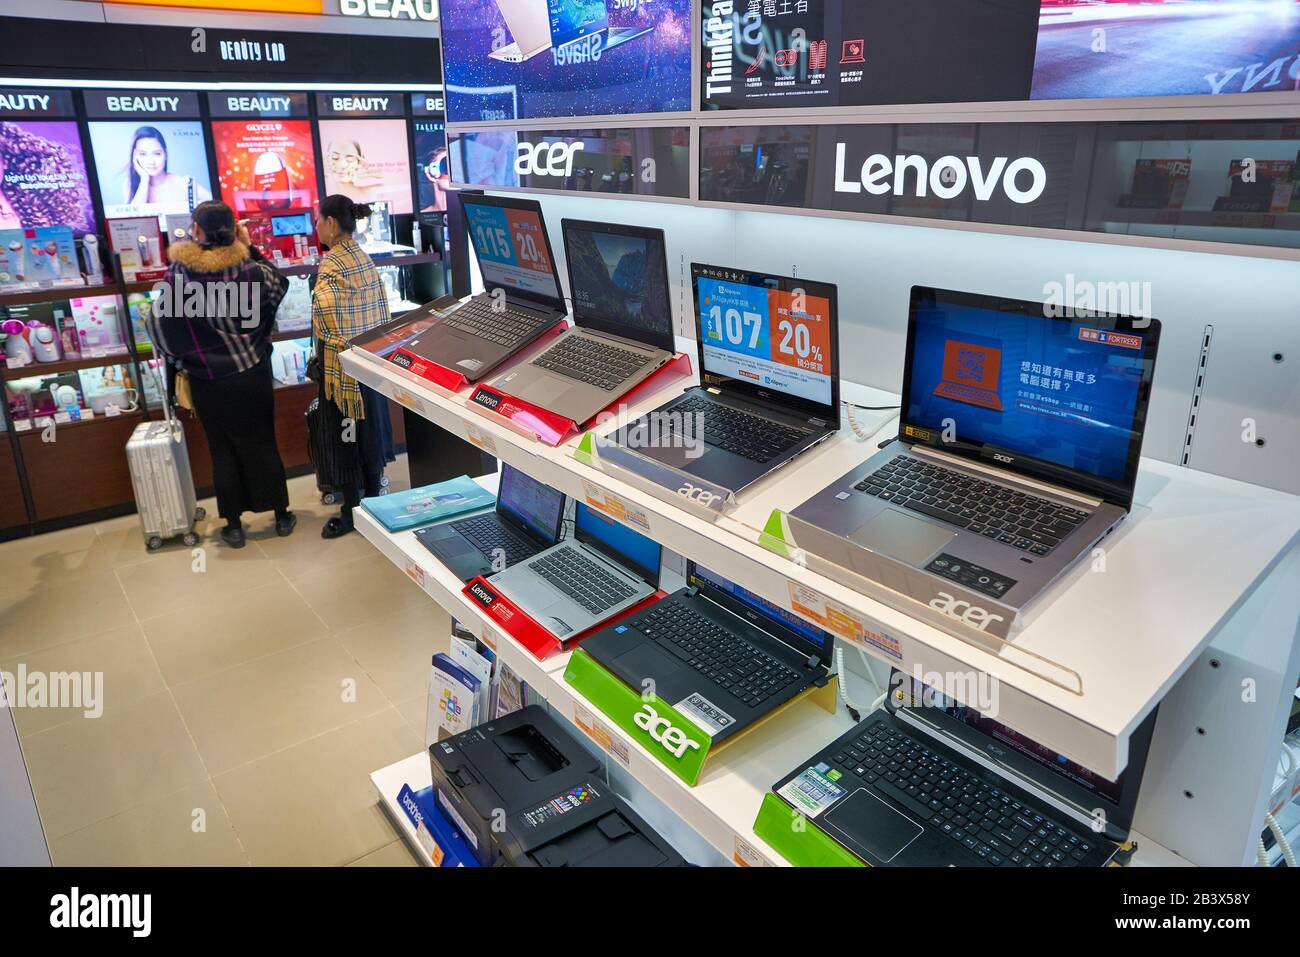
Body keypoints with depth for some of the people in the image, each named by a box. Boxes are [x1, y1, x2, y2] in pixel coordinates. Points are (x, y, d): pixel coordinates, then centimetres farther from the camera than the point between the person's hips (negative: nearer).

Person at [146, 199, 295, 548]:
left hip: (209, 381, -1)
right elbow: (280, 284, 11)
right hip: (252, 374, 1)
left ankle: (234, 526, 19)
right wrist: (251, 248, 10)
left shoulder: (179, 271, -12)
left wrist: (176, 360, 9)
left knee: (223, 451, 11)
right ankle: (281, 516, 22)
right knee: (262, 444, 13)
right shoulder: (247, 267, -10)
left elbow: (160, 322, -6)